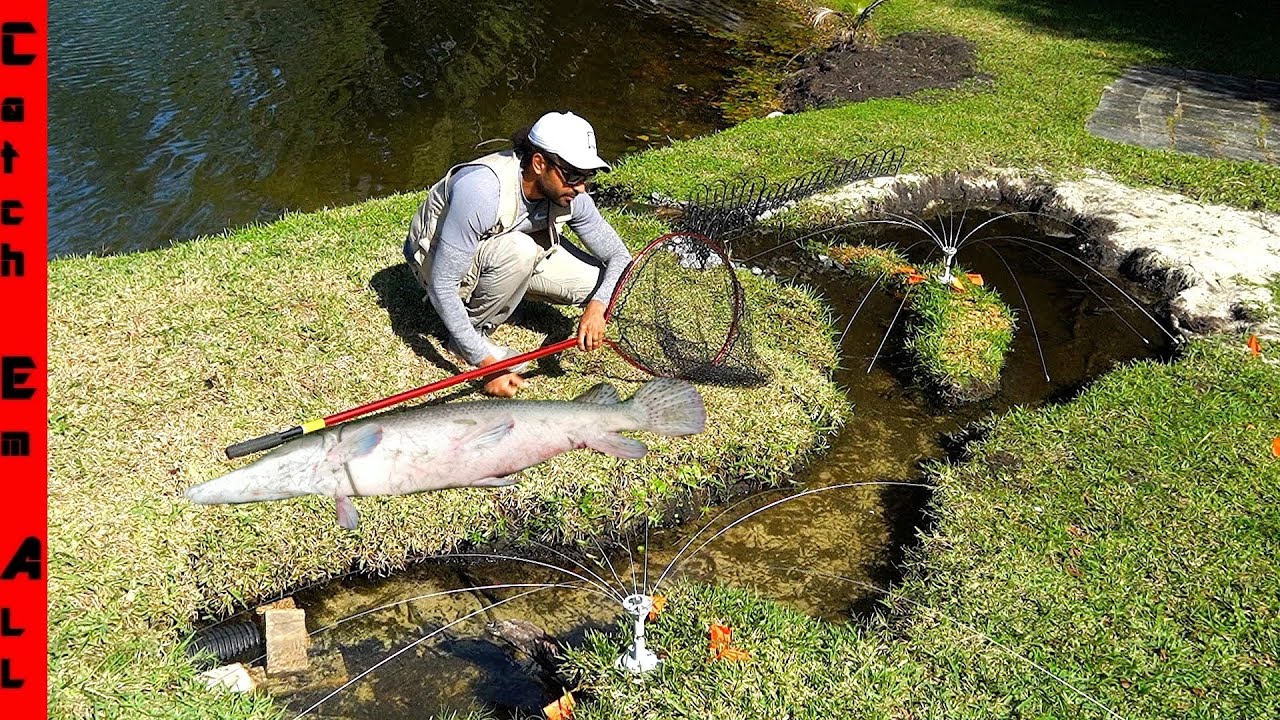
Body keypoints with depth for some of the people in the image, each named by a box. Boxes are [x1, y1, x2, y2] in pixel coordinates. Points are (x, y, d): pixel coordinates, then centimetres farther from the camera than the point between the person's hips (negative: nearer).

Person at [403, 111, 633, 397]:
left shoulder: (568, 194, -19)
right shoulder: (481, 190, -37)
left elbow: (619, 256, -9)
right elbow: (442, 285, -35)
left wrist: (597, 306, -30)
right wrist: (485, 361, -36)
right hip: (435, 260, -6)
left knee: (596, 284, -12)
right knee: (519, 250, -37)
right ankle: (475, 327, -12)